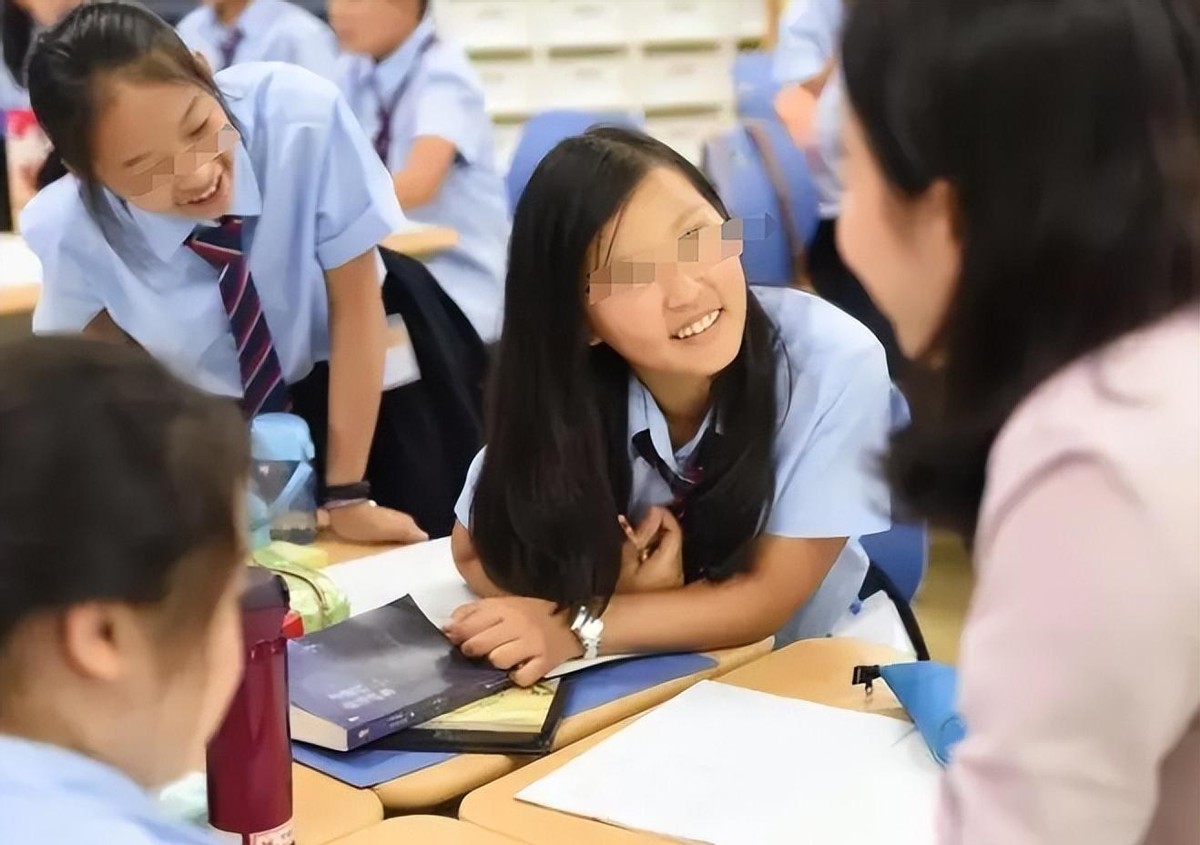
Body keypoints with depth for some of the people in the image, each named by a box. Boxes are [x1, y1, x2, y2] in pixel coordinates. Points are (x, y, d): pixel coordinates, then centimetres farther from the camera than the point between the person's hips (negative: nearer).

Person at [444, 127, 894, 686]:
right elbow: (478, 555, -5)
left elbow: (768, 598, -18)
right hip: (635, 679, 2)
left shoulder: (834, 362, -23)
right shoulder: (559, 388, -19)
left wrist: (578, 628, -27)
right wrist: (611, 587, -21)